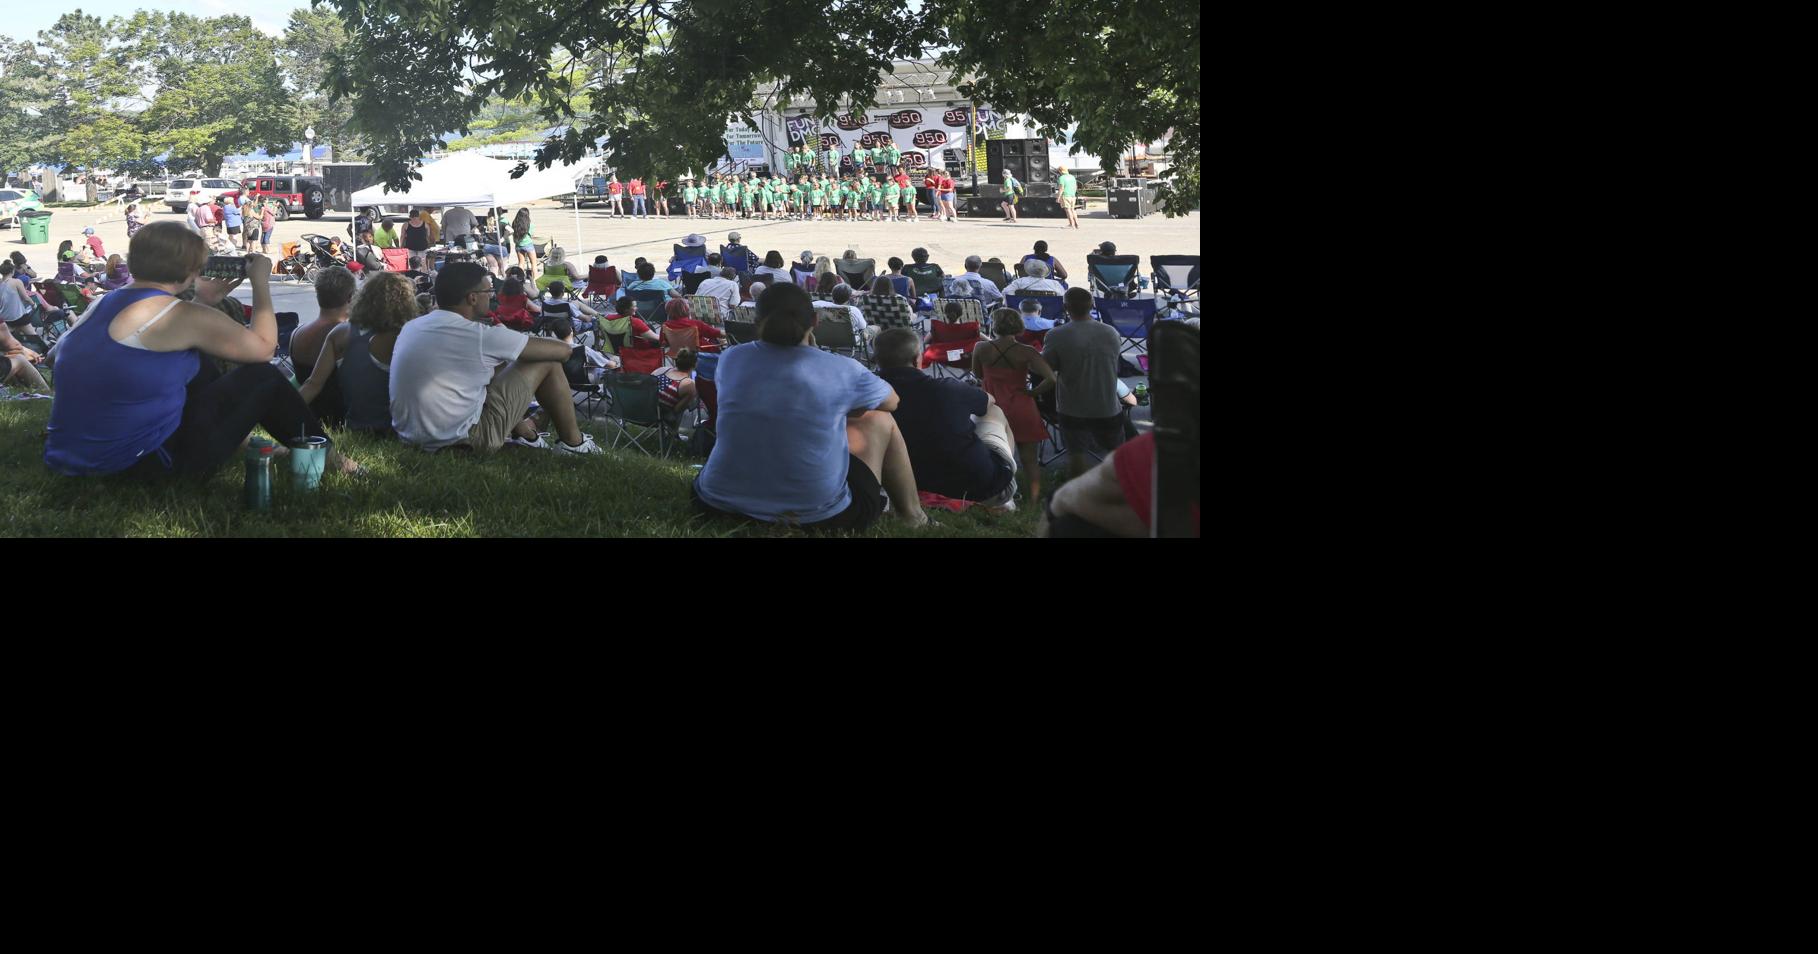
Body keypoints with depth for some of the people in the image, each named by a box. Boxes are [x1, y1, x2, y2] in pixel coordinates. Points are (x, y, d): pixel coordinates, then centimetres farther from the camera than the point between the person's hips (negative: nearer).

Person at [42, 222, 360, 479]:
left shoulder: (102, 304, 9)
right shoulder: (182, 316, -14)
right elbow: (264, 347, -2)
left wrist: (204, 302, 23)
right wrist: (261, 282, 9)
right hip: (143, 465, -8)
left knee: (201, 365, 25)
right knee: (264, 378, 8)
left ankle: (239, 442, 43)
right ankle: (326, 457, 24)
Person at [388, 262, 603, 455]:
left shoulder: (410, 327, 6)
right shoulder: (479, 335, -16)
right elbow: (562, 350, -7)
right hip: (464, 440, -8)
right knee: (547, 362, 3)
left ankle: (525, 435, 36)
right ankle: (572, 442, 19)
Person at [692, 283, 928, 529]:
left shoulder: (732, 359, -1)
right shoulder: (841, 370, -8)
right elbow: (891, 401, 15)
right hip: (817, 516, -3)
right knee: (880, 420, 20)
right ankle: (911, 514, 37)